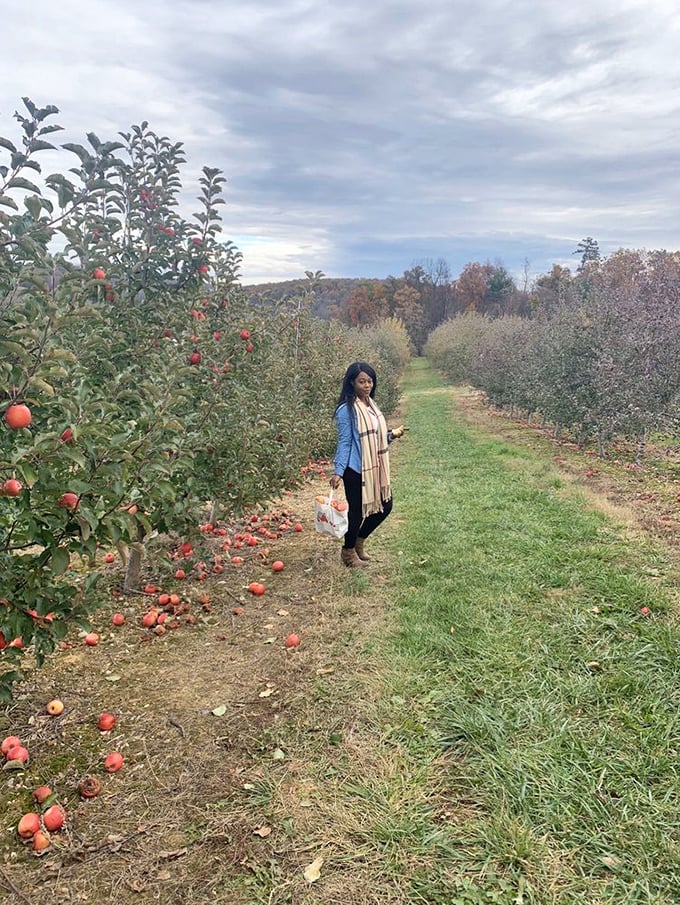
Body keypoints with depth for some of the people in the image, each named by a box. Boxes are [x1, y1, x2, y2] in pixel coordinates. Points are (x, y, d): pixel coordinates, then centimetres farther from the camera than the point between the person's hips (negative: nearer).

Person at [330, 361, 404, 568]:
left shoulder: (372, 405, 9)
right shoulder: (346, 410, -15)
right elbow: (344, 443, -14)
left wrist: (392, 434, 2)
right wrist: (338, 472, -19)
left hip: (376, 467, 8)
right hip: (356, 470, -8)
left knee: (384, 506, 14)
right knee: (357, 511, 4)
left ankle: (359, 542, 35)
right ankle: (348, 551, 28)